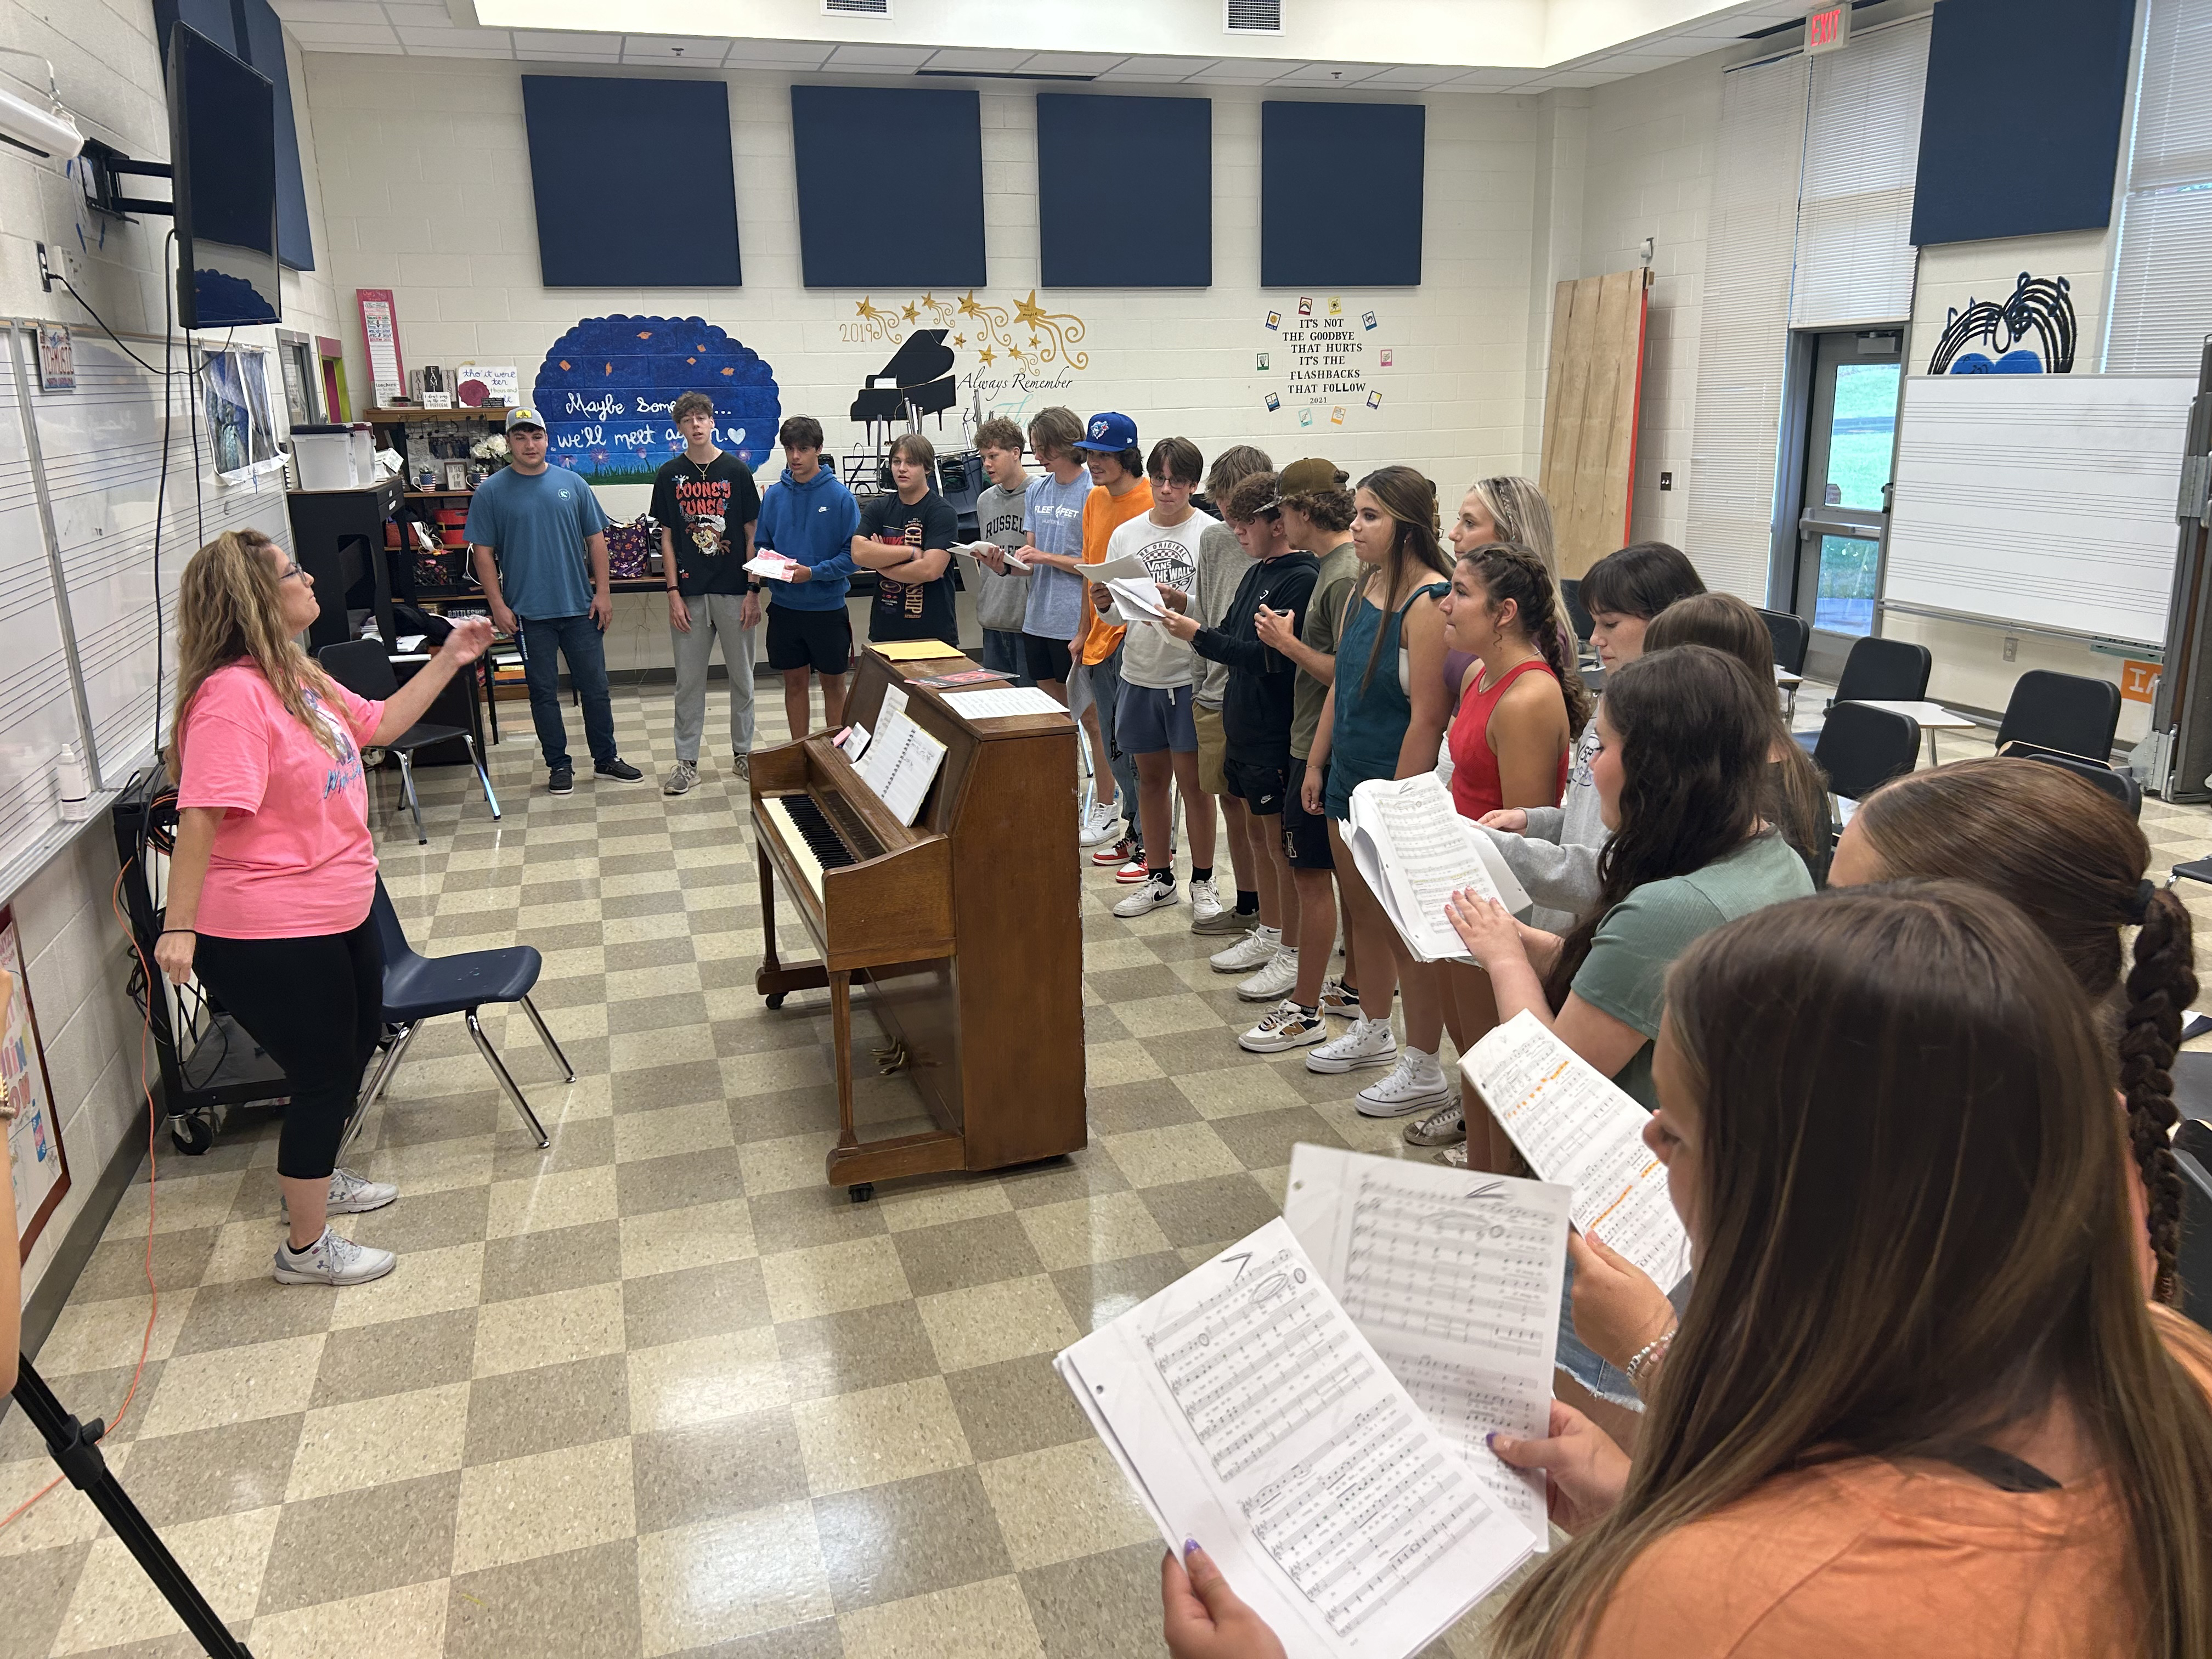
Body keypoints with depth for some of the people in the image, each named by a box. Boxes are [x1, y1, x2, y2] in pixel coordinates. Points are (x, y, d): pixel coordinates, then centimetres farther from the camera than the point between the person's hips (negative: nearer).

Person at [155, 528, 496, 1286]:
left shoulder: (297, 676, 6)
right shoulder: (232, 696, -25)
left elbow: (377, 724, 20)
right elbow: (200, 817, -29)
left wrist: (449, 660, 16)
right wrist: (178, 926, -30)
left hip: (337, 910, 10)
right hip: (272, 937, -10)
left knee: (354, 1049, 25)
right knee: (324, 1077, 4)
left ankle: (315, 1180, 49)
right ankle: (305, 1248, 23)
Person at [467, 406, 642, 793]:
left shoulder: (572, 484, 4)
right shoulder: (491, 492, -1)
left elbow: (596, 540, 7)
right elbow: (483, 552, -1)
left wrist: (603, 593, 1)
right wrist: (498, 606, -7)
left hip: (580, 607, 2)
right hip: (529, 614, -2)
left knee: (595, 687, 7)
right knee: (544, 692, 7)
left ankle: (606, 759, 21)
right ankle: (559, 765, 19)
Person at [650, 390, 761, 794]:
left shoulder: (736, 470, 0)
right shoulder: (669, 475, 3)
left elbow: (751, 534, 2)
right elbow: (667, 538, 5)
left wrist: (753, 590, -4)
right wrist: (673, 594, -3)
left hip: (734, 591, -1)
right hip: (689, 593, 1)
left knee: (741, 677, 8)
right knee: (688, 681, 5)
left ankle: (743, 753, 21)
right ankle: (687, 761, 13)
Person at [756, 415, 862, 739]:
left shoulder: (839, 496, -8)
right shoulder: (774, 495, 3)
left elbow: (854, 554, -11)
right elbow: (762, 545, 11)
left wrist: (814, 572, -22)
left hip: (827, 605, -3)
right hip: (784, 605, 3)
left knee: (833, 682, 8)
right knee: (795, 681, 12)